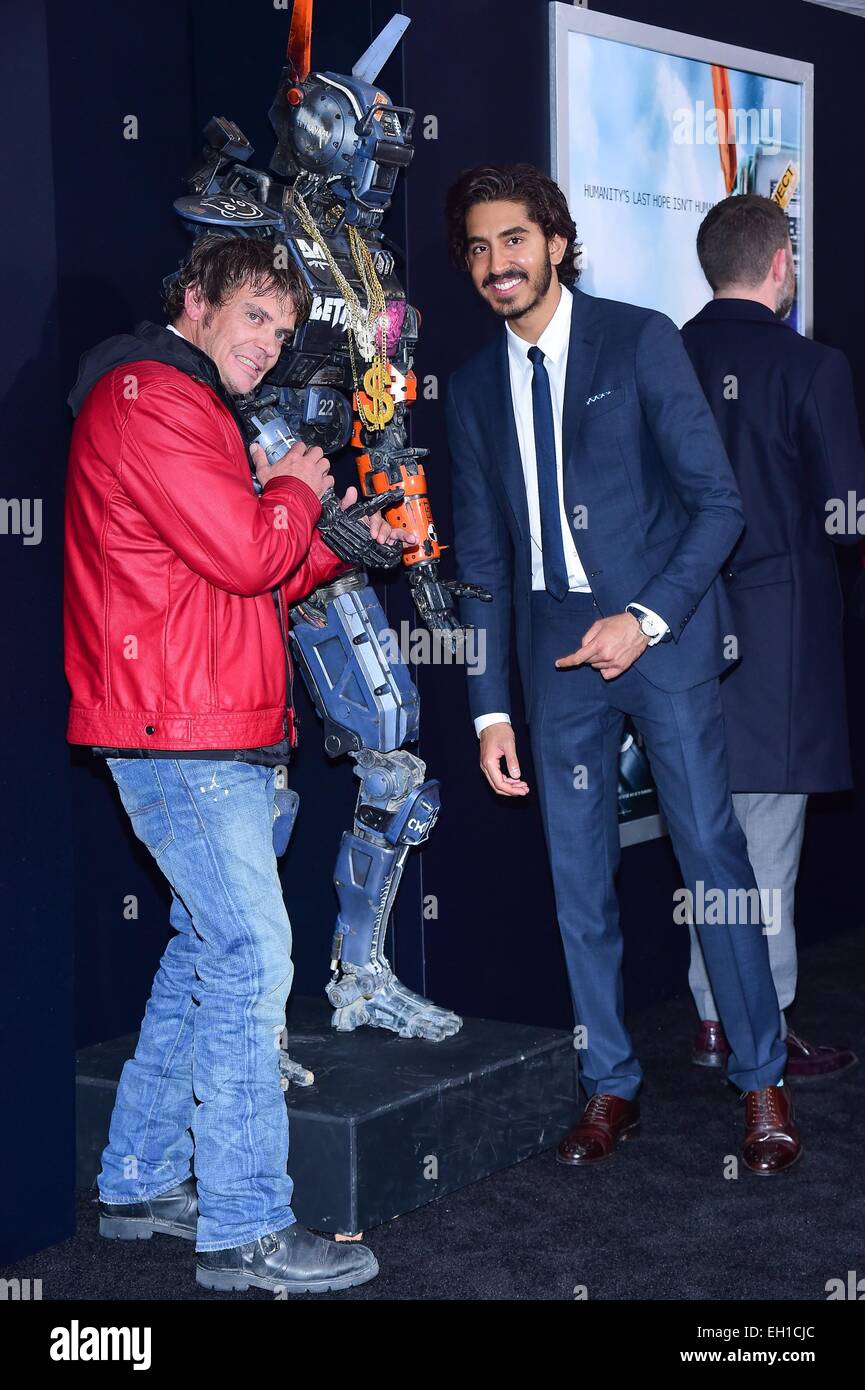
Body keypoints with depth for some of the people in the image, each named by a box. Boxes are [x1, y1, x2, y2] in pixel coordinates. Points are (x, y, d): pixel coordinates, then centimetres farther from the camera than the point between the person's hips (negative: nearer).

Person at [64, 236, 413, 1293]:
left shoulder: (197, 410, 23)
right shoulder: (146, 396, -11)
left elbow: (257, 584, 21)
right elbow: (245, 554, -20)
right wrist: (296, 491, -1)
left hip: (221, 730, 11)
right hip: (183, 730, -11)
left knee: (206, 947, 15)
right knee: (251, 955, -10)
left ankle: (143, 1181, 25)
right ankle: (244, 1229, -4)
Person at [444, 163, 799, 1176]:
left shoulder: (639, 341, -2)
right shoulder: (475, 388, 11)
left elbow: (716, 502, -4)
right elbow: (483, 557, 12)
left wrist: (645, 619, -16)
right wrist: (490, 708, 7)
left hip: (658, 630, -4)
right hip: (556, 646, 4)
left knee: (710, 850, -5)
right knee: (577, 875, 6)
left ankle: (762, 1083, 7)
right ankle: (609, 1087, 18)